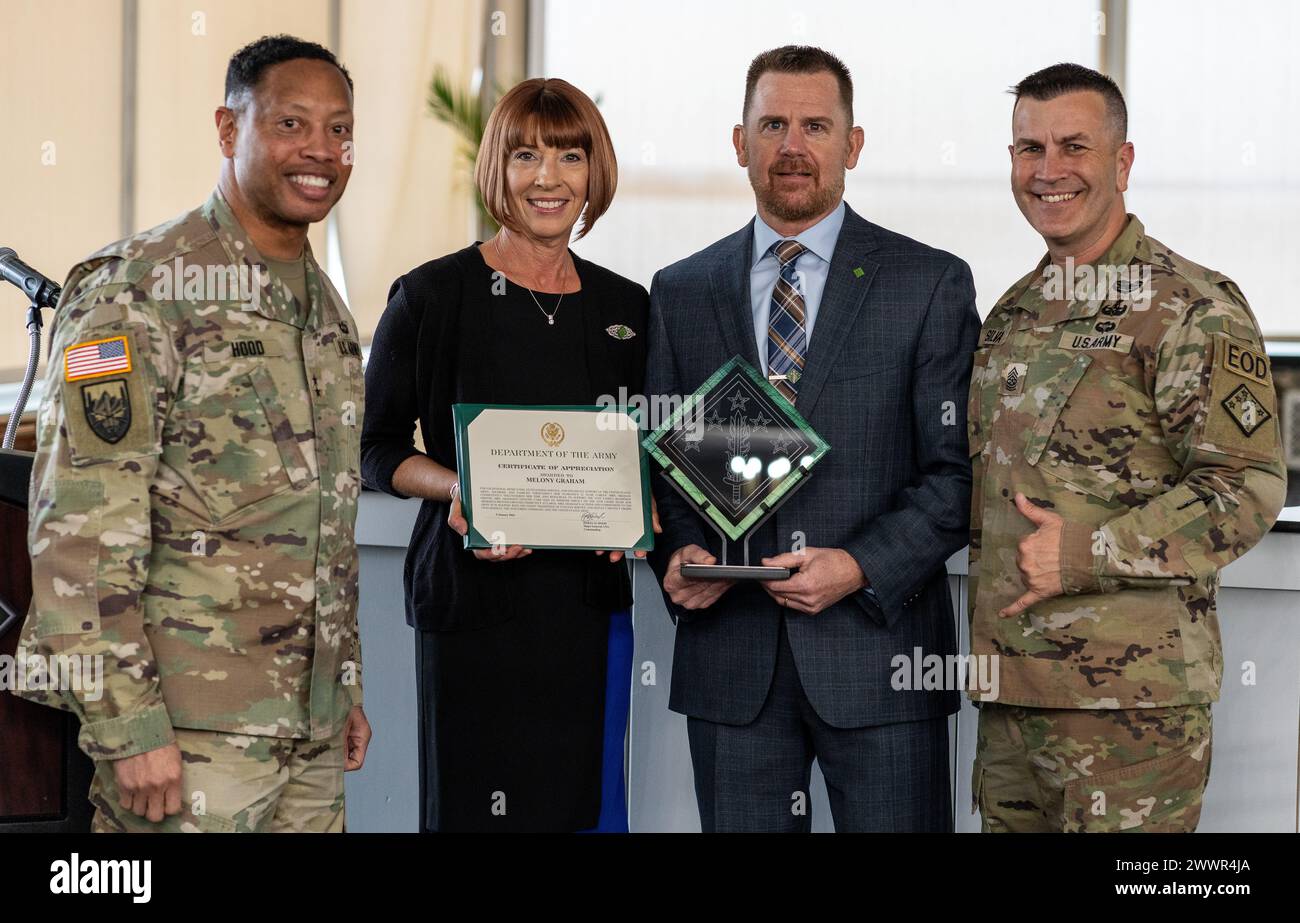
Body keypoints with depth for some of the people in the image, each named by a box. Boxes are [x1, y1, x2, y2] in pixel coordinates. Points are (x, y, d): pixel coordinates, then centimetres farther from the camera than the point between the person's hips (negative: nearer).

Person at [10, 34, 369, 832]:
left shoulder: (328, 309, 16)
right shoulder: (140, 290, -9)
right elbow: (82, 526, -16)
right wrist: (129, 726, -20)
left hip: (310, 734, 7)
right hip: (190, 734, -7)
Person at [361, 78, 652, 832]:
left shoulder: (624, 308, 10)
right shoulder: (433, 296, -3)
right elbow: (376, 447, 2)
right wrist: (455, 488, -16)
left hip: (592, 598, 4)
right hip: (476, 596, -4)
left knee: (591, 805, 6)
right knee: (475, 805, -2)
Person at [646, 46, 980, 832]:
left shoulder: (932, 285, 2)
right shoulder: (682, 293, 11)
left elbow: (958, 470, -2)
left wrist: (861, 568, -15)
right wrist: (678, 555, -5)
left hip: (877, 646, -2)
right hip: (732, 660, 3)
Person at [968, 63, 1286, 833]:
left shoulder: (1194, 308, -8)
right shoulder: (1014, 313, 16)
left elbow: (1247, 490, -14)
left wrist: (1084, 556, -19)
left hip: (1131, 704, -7)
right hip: (1008, 686, 7)